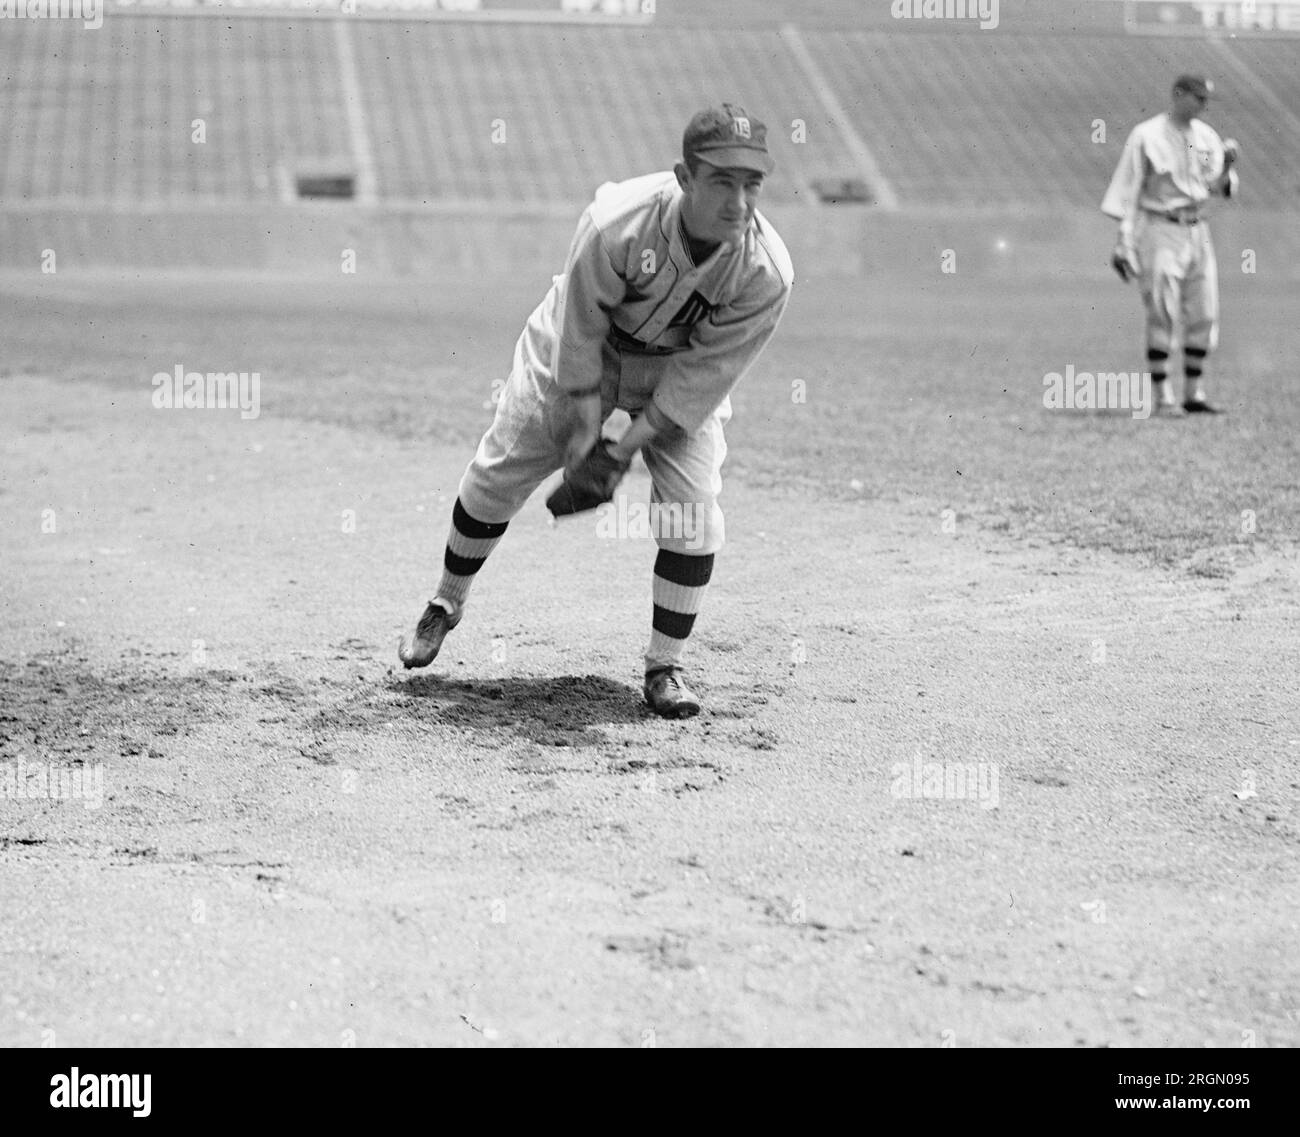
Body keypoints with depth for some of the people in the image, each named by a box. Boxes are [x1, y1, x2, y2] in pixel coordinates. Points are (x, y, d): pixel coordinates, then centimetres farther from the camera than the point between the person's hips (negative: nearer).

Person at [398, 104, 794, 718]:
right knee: (494, 477, 6)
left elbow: (706, 372, -22)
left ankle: (665, 667, 3)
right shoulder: (616, 222, -38)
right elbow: (581, 326, -23)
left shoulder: (767, 272, -32)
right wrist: (584, 421, -19)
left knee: (693, 511, -13)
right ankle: (445, 607, 32)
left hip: (680, 375, 1)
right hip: (579, 354, -1)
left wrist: (629, 443, -22)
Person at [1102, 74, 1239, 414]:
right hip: (1160, 230, -6)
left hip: (1197, 231, 6)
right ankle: (1162, 397, -5)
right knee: (1162, 316, -8)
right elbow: (1128, 190, -8)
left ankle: (1194, 394, 13)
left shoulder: (1207, 136, 10)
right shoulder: (1147, 136, -6)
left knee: (1204, 316, 5)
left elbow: (1219, 188, 10)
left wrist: (1227, 166, -12)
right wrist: (1124, 242, -13)